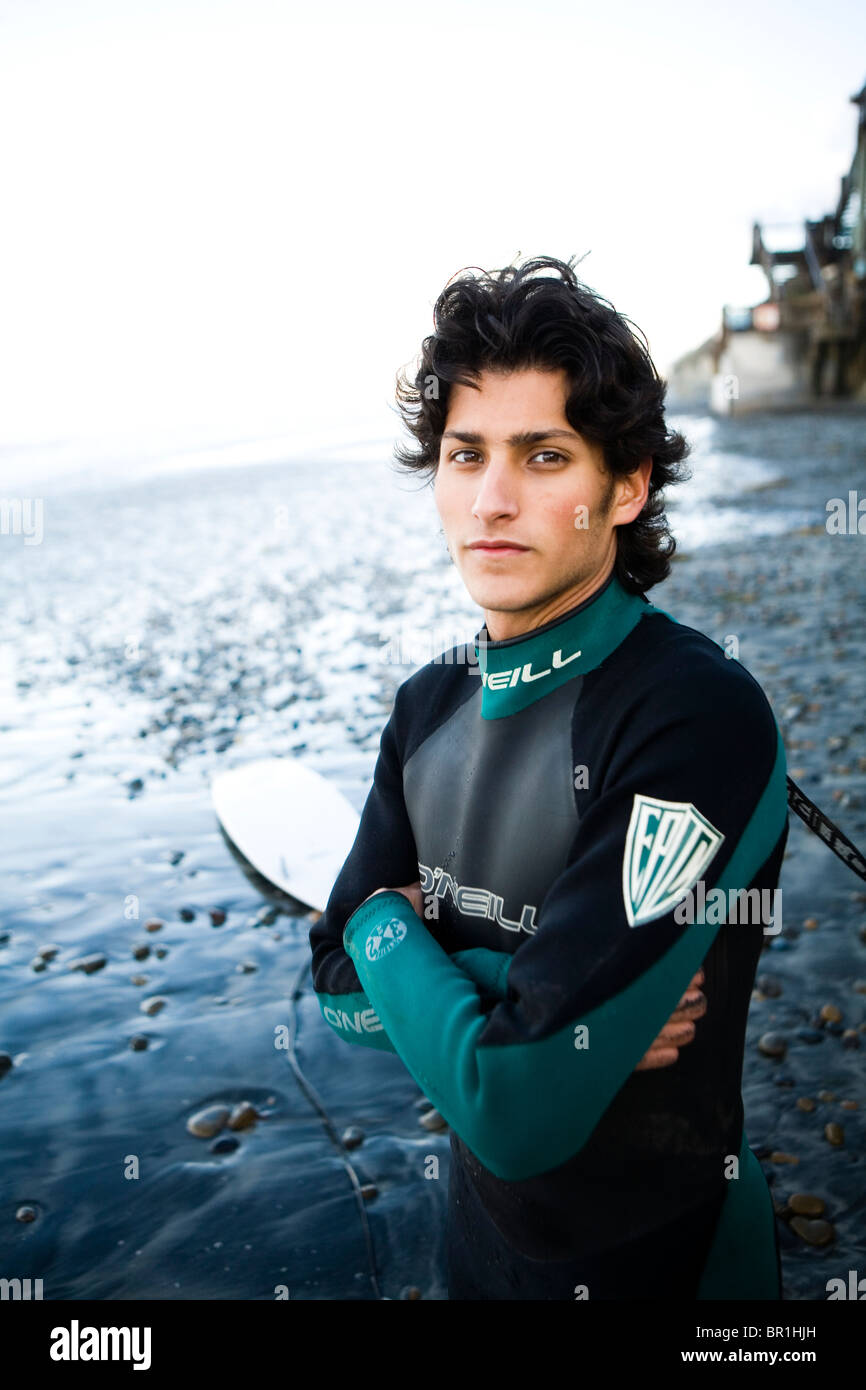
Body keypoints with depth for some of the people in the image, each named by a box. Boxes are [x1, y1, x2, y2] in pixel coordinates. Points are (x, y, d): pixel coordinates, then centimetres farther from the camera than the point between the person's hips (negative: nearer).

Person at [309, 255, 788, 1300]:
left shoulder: (701, 714, -30)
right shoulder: (432, 702, -6)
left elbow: (516, 1110, -32)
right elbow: (343, 987, -6)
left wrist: (391, 928, -16)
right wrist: (549, 1006, -22)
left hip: (652, 1252, -5)